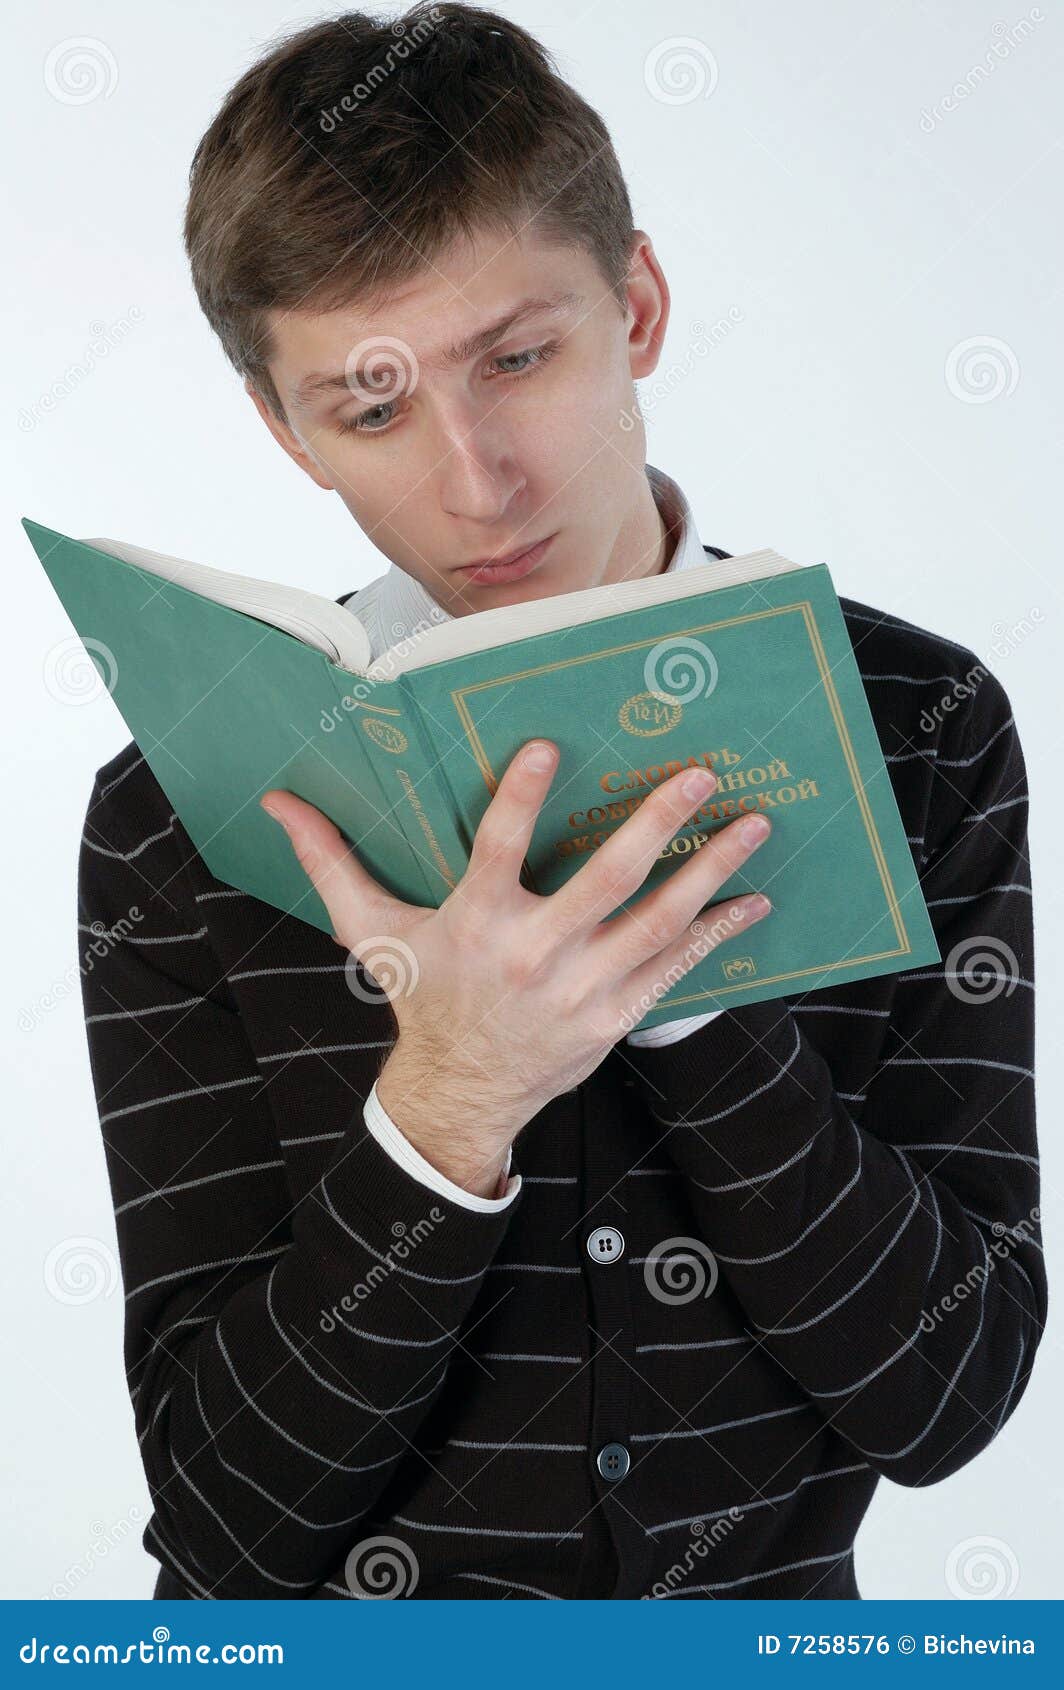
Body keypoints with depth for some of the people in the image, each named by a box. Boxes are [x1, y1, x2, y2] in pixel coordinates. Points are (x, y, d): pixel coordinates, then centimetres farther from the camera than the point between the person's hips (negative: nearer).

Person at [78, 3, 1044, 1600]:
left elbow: (944, 1392, -8)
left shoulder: (916, 732, -5)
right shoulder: (180, 822, -8)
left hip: (764, 1613, 1)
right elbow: (229, 1506, -9)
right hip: (327, 1641, -1)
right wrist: (444, 1104, -23)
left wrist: (667, 960, -20)